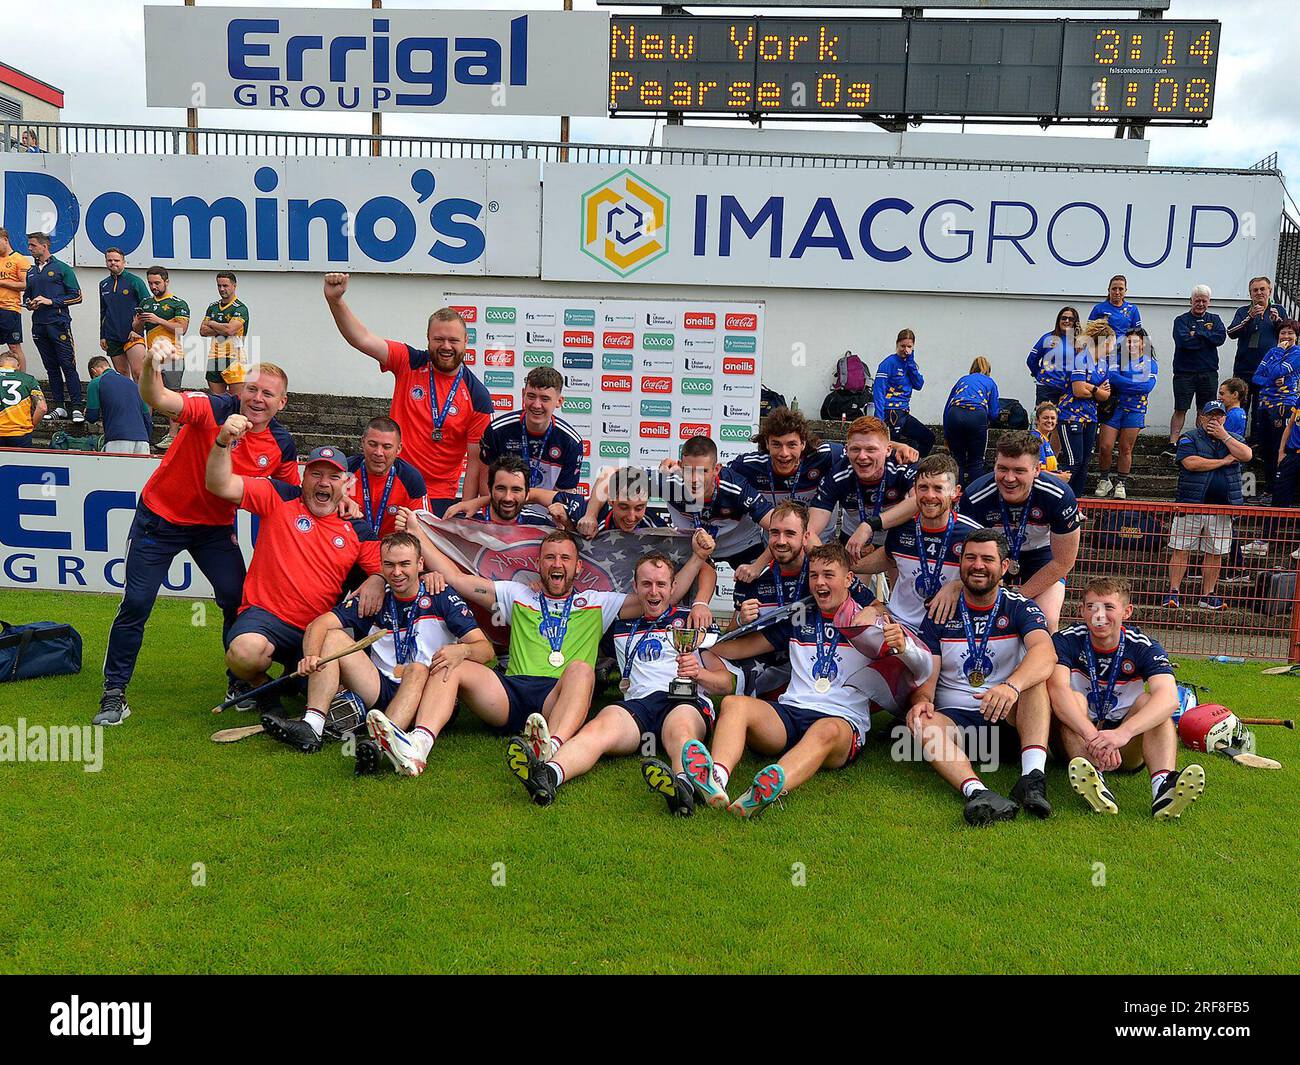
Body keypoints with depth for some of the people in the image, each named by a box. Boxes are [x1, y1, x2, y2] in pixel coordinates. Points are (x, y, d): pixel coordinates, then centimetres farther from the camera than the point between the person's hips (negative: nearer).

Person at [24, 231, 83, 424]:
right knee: (51, 367, 8)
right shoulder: (31, 271, 17)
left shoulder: (62, 268, -1)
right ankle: (59, 407, 13)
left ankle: (76, 407, -10)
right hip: (39, 325, 6)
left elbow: (77, 296, -4)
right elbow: (27, 295, 27)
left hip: (58, 323, -6)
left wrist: (51, 301, -11)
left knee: (68, 365, -10)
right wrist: (29, 304, 4)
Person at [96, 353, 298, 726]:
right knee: (136, 603, -3)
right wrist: (151, 367, -60)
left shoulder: (282, 444, -9)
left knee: (237, 598, -3)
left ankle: (240, 682, 19)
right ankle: (114, 692, 13)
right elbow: (157, 399, -39)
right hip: (161, 516, -3)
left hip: (215, 526, 3)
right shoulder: (215, 410, -23)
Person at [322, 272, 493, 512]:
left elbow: (476, 462, -7)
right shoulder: (409, 363, 0)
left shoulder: (478, 397, -7)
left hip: (439, 496, -1)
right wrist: (335, 300, -25)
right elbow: (362, 339, -10)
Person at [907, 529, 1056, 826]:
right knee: (920, 722, -31)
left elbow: (1046, 653, -21)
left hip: (1009, 715, 0)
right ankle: (976, 791, -53)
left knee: (1037, 674, -27)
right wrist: (922, 700, -24)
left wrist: (1012, 686, -43)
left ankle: (1032, 776, -40)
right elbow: (927, 675, 1)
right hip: (955, 717, 0)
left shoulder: (1020, 608, 1)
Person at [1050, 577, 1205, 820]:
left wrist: (1122, 733, -46)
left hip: (1125, 750, 1)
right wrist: (1093, 736, -47)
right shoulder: (1066, 640, -10)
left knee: (1147, 700, -22)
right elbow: (1058, 690, -30)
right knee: (1074, 699, -27)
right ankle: (1094, 782, -51)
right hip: (1078, 742, -1)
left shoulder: (1144, 647, -9)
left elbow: (1169, 698, -28)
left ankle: (1163, 784, -46)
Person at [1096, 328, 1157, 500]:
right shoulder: (1118, 359, 4)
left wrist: (1121, 383, -14)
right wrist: (1136, 384, -18)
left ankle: (1121, 484, 18)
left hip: (1135, 410, 0)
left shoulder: (1150, 364, 2)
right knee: (1105, 447, -5)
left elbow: (1147, 386, -14)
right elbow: (1111, 377, -15)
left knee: (1126, 449, 4)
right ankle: (1104, 481, 15)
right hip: (1114, 407, 0)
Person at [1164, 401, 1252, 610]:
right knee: (1181, 550, -4)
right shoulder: (1189, 438, 2)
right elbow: (1191, 463, -15)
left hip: (1222, 508, 4)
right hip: (1191, 505, -4)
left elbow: (1246, 455, -4)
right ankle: (1173, 593, 1)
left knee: (1215, 553, 7)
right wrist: (1223, 461, -6)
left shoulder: (1233, 439, 15)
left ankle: (1207, 597, 15)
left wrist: (1224, 436, -4)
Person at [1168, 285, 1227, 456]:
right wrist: (1206, 334, -6)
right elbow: (1183, 341, -16)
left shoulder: (1214, 319, 12)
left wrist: (1196, 333, -11)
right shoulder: (1181, 320, 2)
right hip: (1184, 372, -3)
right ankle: (1173, 444, -3)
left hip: (1208, 373, 3)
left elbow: (1221, 338, -7)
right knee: (1180, 409, -4)